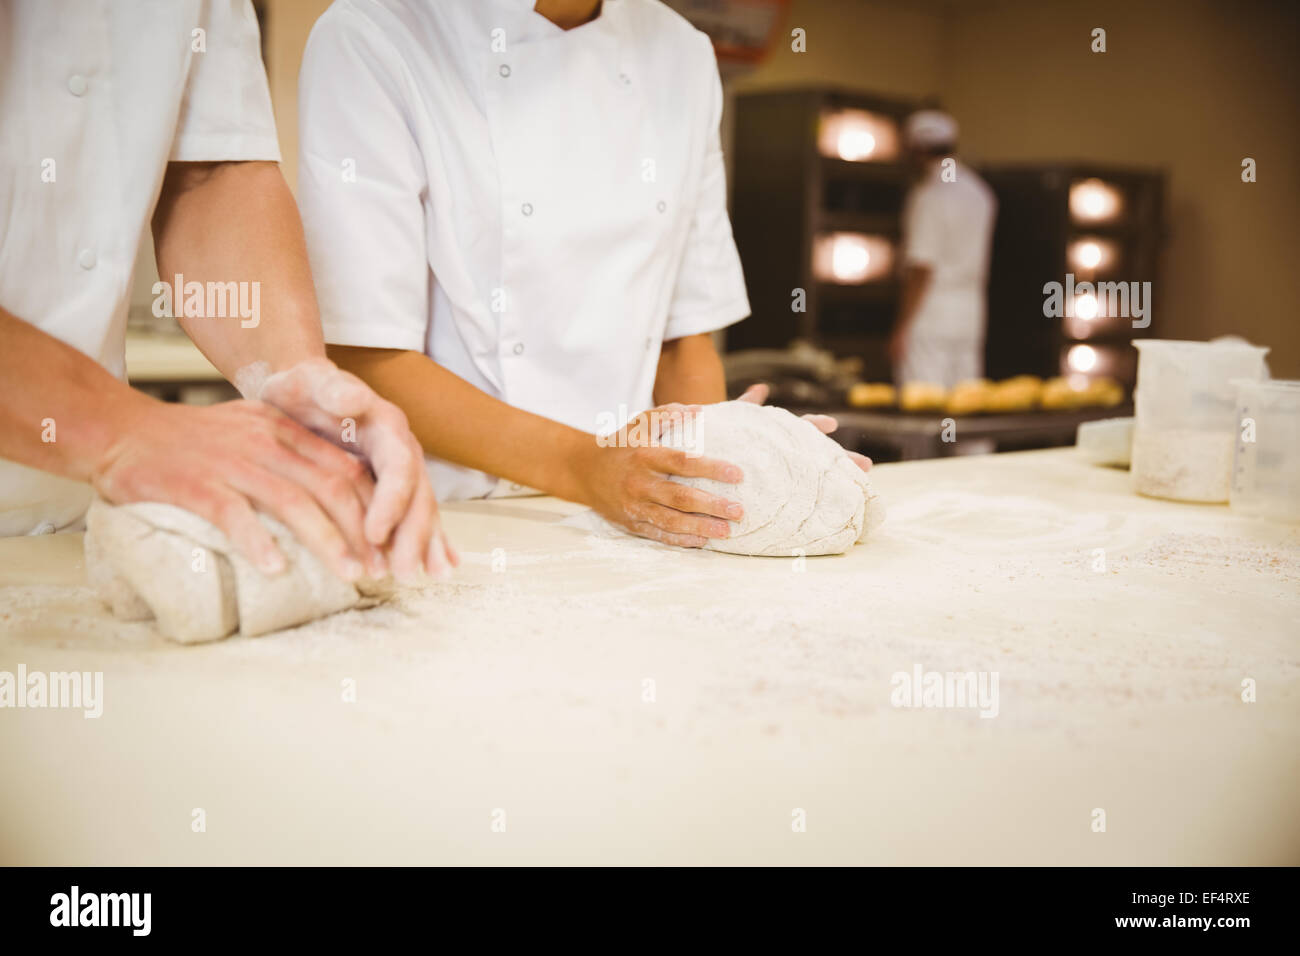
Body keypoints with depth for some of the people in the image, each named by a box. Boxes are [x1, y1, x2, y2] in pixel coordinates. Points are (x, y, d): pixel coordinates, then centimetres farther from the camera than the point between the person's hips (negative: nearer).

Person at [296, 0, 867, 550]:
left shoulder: (681, 53, 10)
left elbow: (686, 329, 13)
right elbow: (365, 358, -13)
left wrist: (713, 453, -6)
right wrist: (582, 469, -23)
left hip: (623, 532, 4)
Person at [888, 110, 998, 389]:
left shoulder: (929, 195, -12)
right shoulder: (978, 191, 13)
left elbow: (921, 269, -16)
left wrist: (902, 328, -15)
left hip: (931, 312, -8)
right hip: (970, 310, 8)